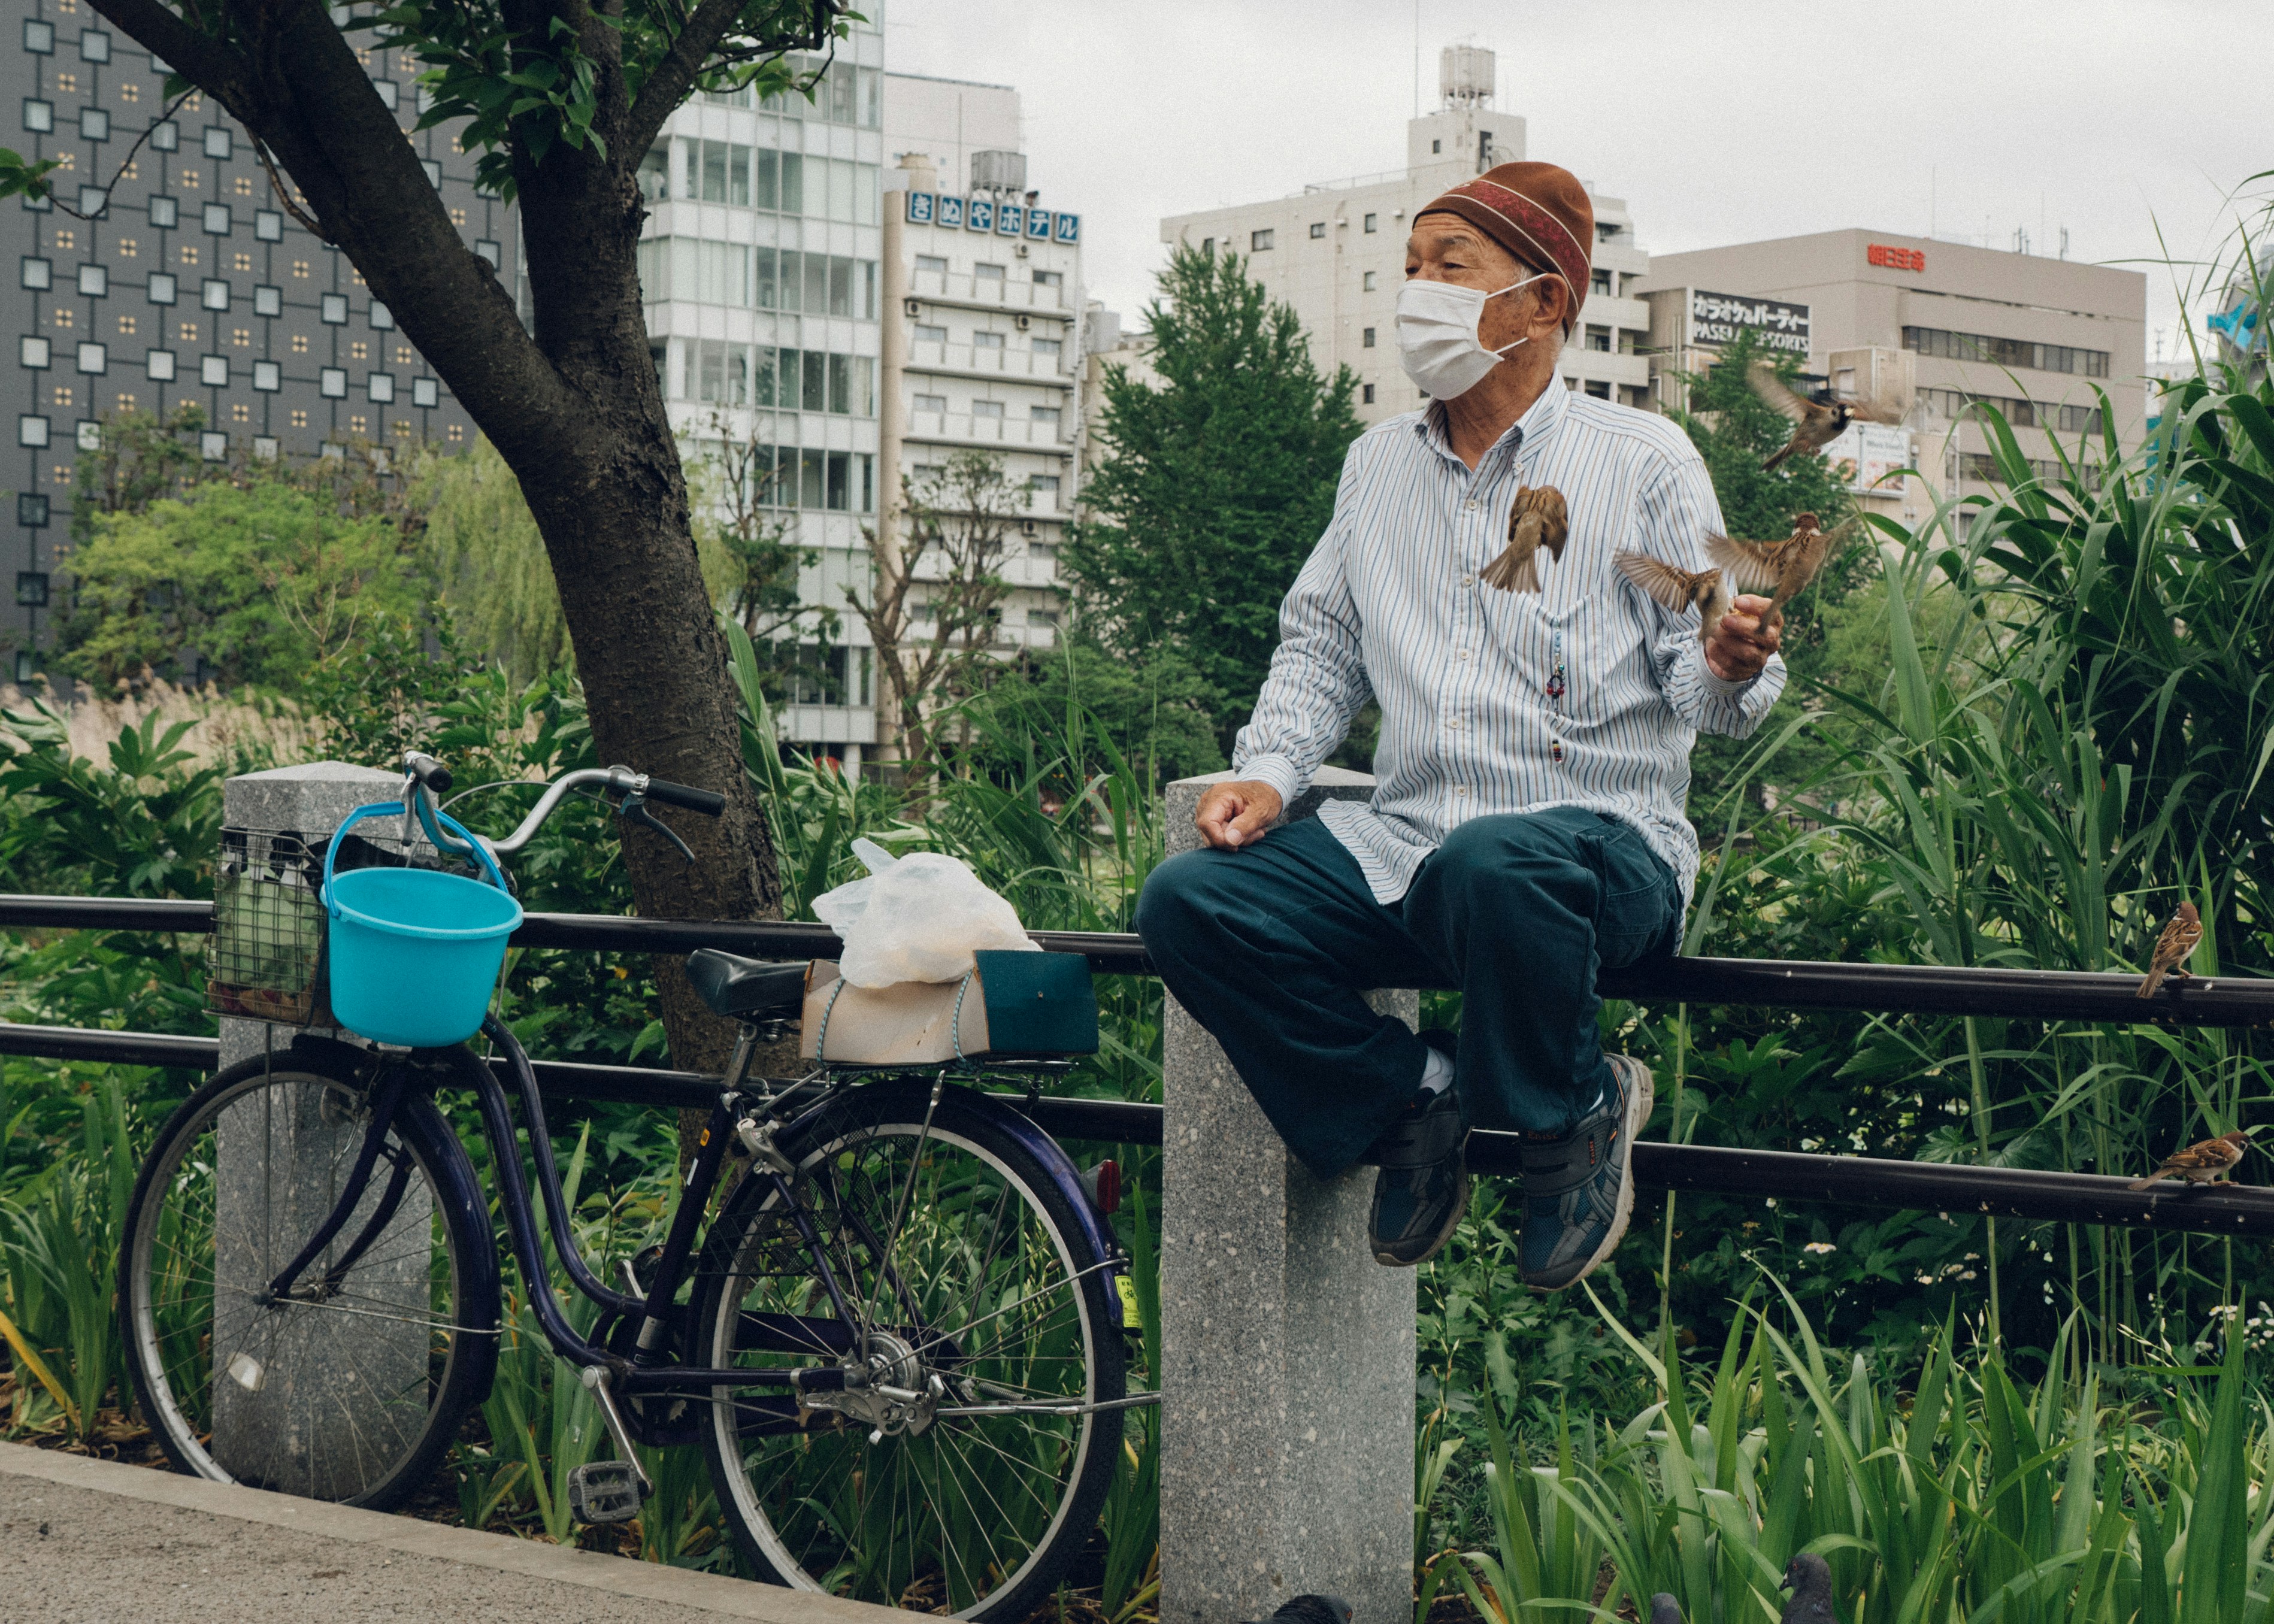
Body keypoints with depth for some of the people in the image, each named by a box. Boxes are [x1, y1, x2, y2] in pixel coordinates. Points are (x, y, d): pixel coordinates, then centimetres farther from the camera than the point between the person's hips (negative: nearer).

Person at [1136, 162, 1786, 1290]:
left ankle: (1574, 1108, -11)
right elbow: (1320, 646, 23)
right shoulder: (1377, 465, 18)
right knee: (1190, 900, -18)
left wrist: (1729, 666, -26)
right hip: (1402, 847, 5)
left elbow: (1696, 678, -2)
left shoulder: (1642, 460, 3)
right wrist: (1268, 772, 5)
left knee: (1497, 862, -41)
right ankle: (1412, 1102, -1)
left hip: (1604, 839, -5)